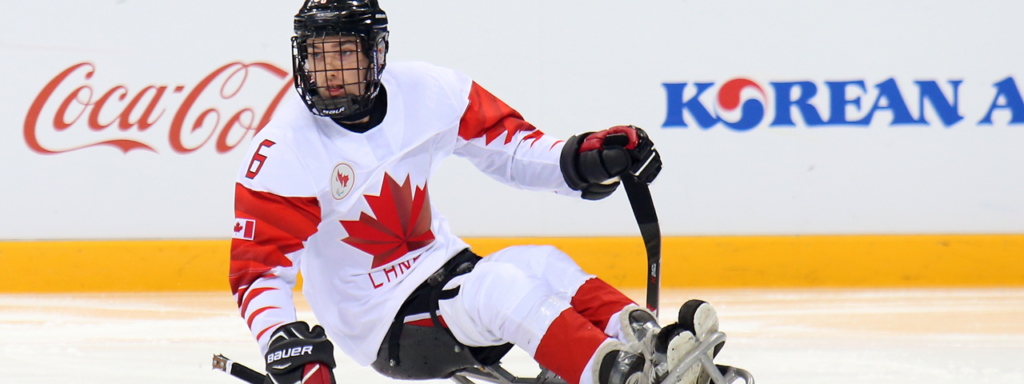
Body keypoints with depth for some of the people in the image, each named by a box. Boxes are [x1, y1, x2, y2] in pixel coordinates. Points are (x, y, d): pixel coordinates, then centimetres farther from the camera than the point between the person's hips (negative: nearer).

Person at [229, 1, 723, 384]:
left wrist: (579, 160, -12)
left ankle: (653, 344, -40)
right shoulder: (281, 153, -16)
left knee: (541, 265, -23)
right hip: (379, 328, -5)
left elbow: (503, 141, 6)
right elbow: (257, 268, -16)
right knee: (503, 286, -30)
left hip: (447, 273, 5)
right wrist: (280, 340, -34)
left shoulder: (422, 91, -5)